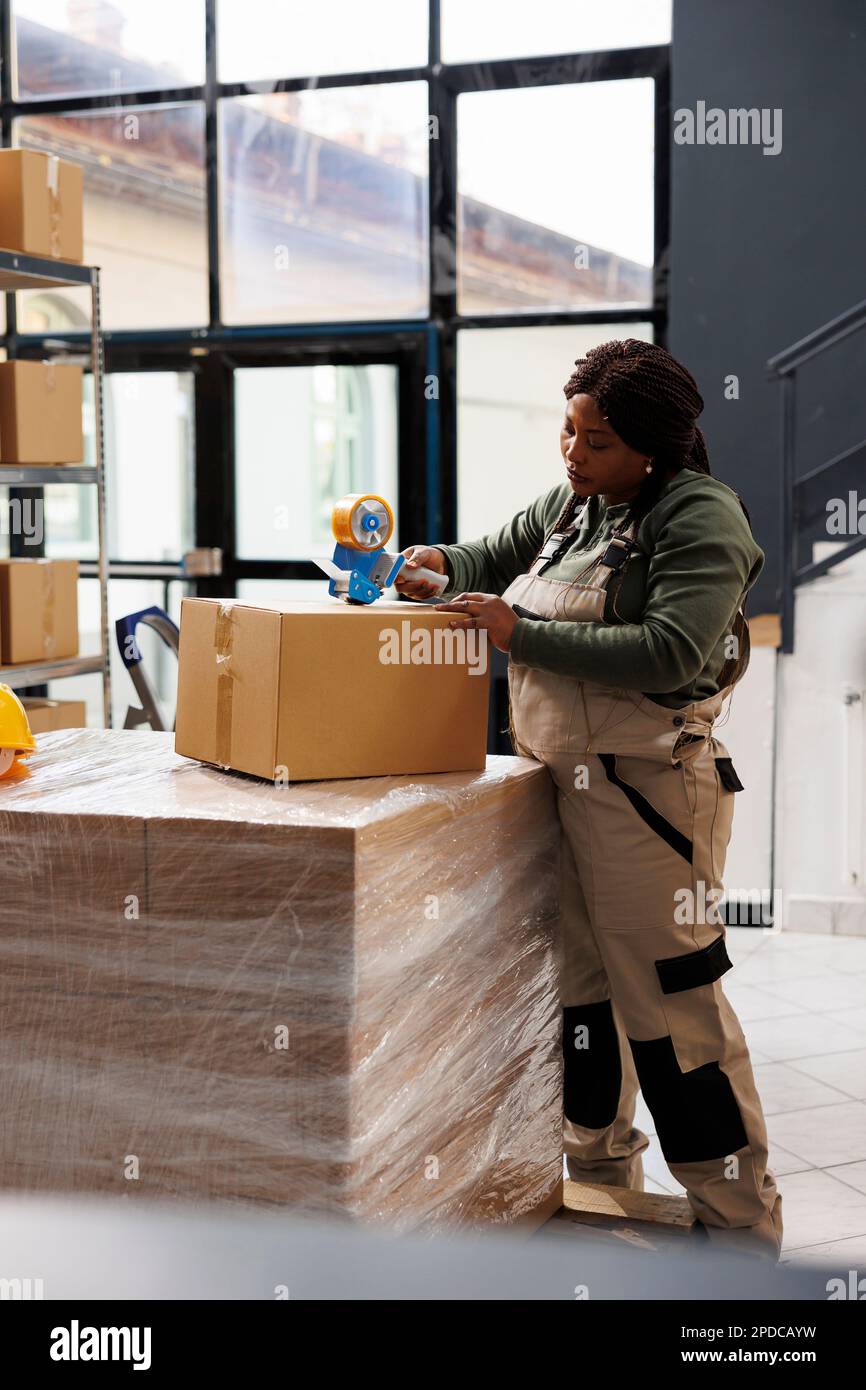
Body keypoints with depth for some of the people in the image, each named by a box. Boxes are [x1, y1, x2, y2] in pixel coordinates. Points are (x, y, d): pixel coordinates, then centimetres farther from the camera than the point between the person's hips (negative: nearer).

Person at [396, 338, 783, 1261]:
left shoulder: (698, 518, -11)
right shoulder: (568, 507, 13)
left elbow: (670, 654, -23)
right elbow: (493, 558, 28)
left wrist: (520, 634, -22)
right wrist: (441, 564, 4)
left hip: (648, 787, -8)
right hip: (557, 780, 8)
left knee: (670, 1003, -6)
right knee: (578, 988, 17)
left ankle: (741, 1225, 7)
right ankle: (601, 1173, 35)